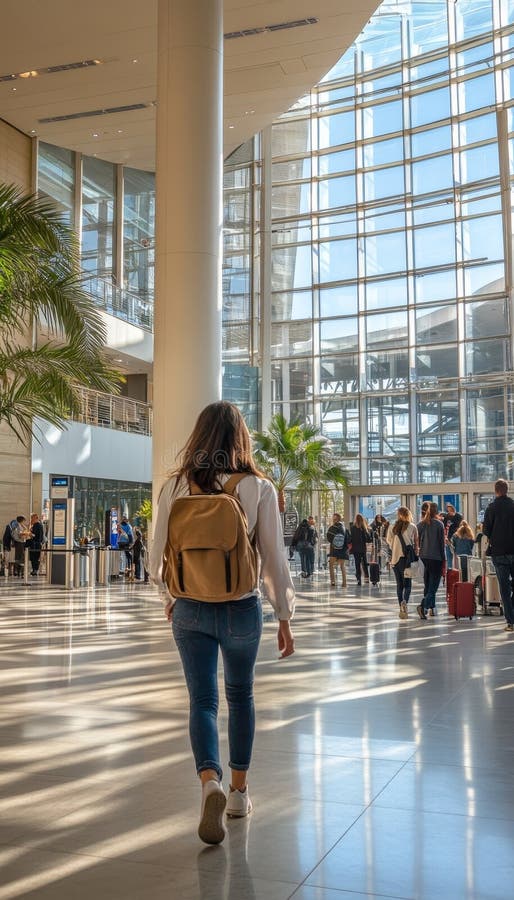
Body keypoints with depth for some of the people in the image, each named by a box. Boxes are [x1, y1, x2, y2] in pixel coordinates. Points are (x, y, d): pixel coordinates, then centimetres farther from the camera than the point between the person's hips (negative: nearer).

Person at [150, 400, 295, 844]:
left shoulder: (177, 486, -5)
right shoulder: (259, 488, -9)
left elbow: (158, 559, 0)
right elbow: (275, 561, -7)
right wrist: (285, 617, 4)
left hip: (191, 610, 0)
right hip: (242, 610, 0)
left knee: (202, 701, 9)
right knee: (241, 697, 20)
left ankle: (210, 781, -15)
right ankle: (239, 790, 31)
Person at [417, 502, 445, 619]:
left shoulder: (421, 524, 4)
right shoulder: (439, 524, -8)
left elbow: (417, 541, 6)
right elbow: (441, 542, -7)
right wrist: (443, 559, -1)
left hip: (424, 557, 5)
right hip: (436, 557, -5)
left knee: (428, 584, 16)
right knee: (433, 584, -4)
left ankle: (431, 608, 21)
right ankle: (423, 606, -22)